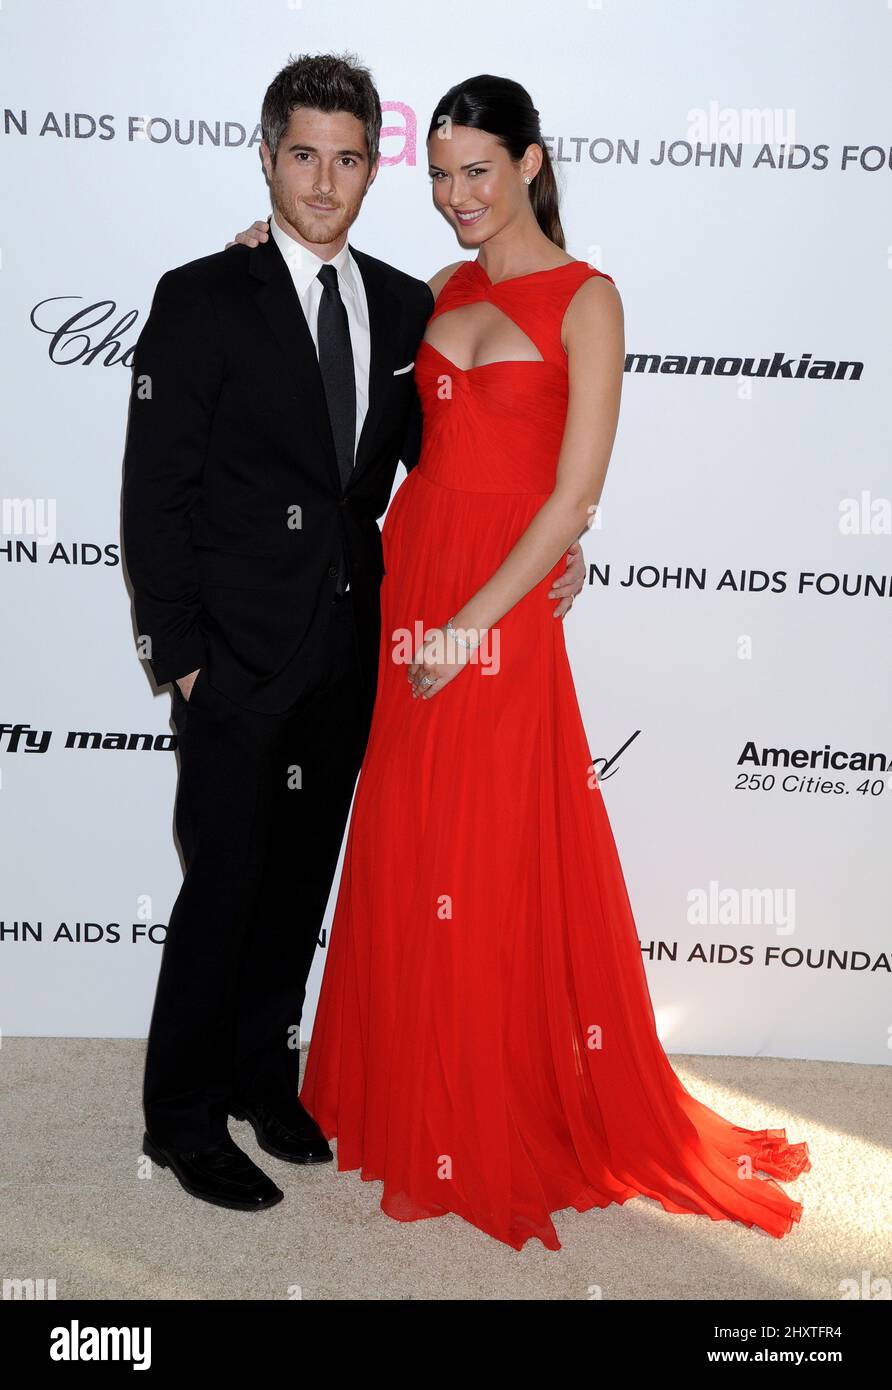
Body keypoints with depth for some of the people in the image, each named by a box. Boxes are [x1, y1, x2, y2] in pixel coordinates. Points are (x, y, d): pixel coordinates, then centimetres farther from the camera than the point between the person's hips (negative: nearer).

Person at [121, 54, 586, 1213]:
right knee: (225, 882, 3)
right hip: (237, 653, -5)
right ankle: (183, 1118, 21)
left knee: (302, 876, 16)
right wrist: (180, 653, -11)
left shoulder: (405, 307, 7)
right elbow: (155, 492, -8)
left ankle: (262, 1074, 35)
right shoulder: (201, 300, -7)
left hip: (347, 649, 5)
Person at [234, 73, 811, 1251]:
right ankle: (419, 1104, 31)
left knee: (502, 868, 3)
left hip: (504, 602, -6)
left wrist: (472, 624, -16)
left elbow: (574, 497, -13)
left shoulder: (584, 298, -7)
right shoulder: (444, 289, 12)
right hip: (411, 575, 6)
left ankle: (517, 1120, 23)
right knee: (403, 858, 12)